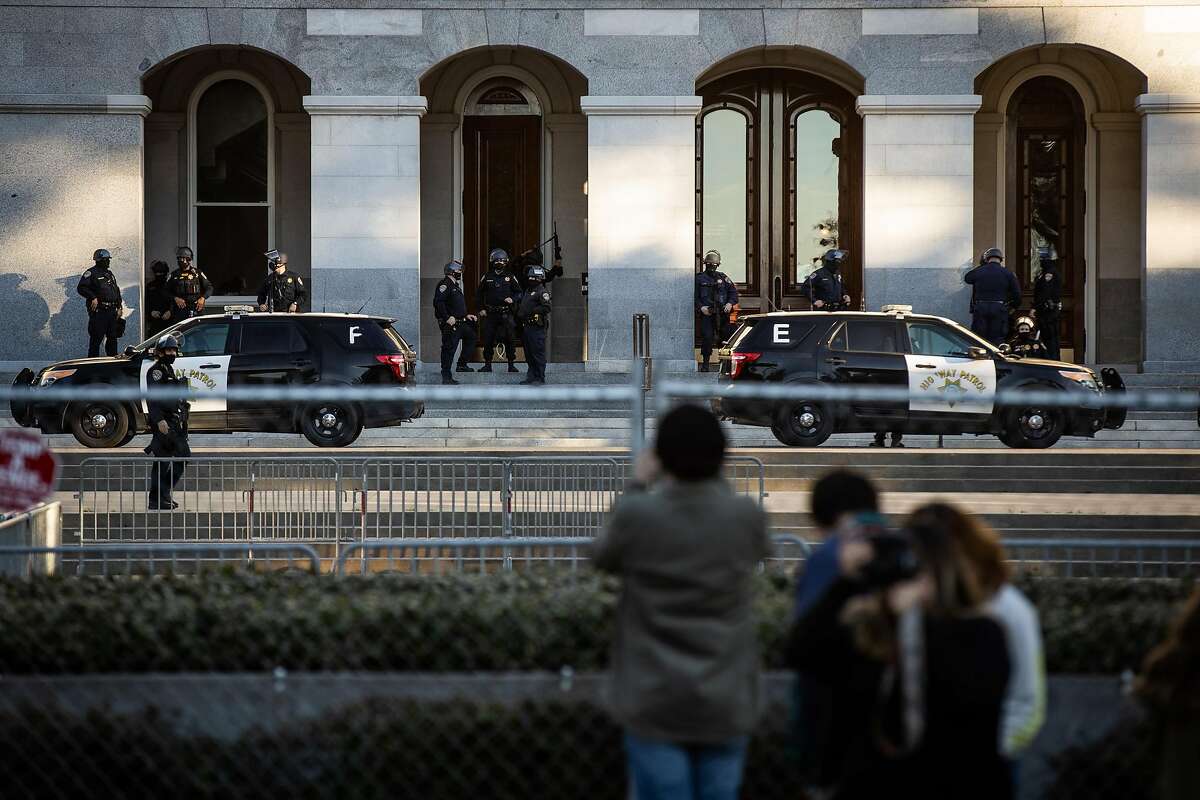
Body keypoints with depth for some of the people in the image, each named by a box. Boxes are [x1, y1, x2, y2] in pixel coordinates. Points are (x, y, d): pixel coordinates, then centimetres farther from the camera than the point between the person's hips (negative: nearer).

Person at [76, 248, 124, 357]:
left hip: (112, 311, 8)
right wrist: (93, 297, -21)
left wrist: (119, 307, 17)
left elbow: (117, 291, 25)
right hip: (98, 311, -8)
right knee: (96, 339, -7)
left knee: (113, 338, 12)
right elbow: (81, 288, -13)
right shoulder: (91, 273, -5)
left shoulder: (110, 274, 20)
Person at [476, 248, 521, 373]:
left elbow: (519, 292, 8)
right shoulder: (487, 277, 6)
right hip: (491, 314, 1)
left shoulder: (510, 277, 3)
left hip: (506, 313, -1)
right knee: (488, 340, 2)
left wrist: (512, 299, -11)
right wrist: (481, 309, 7)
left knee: (510, 339, -2)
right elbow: (478, 294, 14)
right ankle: (487, 365, 11)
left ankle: (511, 365, 6)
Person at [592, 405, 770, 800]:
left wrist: (638, 486, 18)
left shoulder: (636, 515, -14)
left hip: (655, 702, -2)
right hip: (725, 703, 2)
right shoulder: (746, 516, -8)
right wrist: (715, 480, 22)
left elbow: (602, 557, 9)